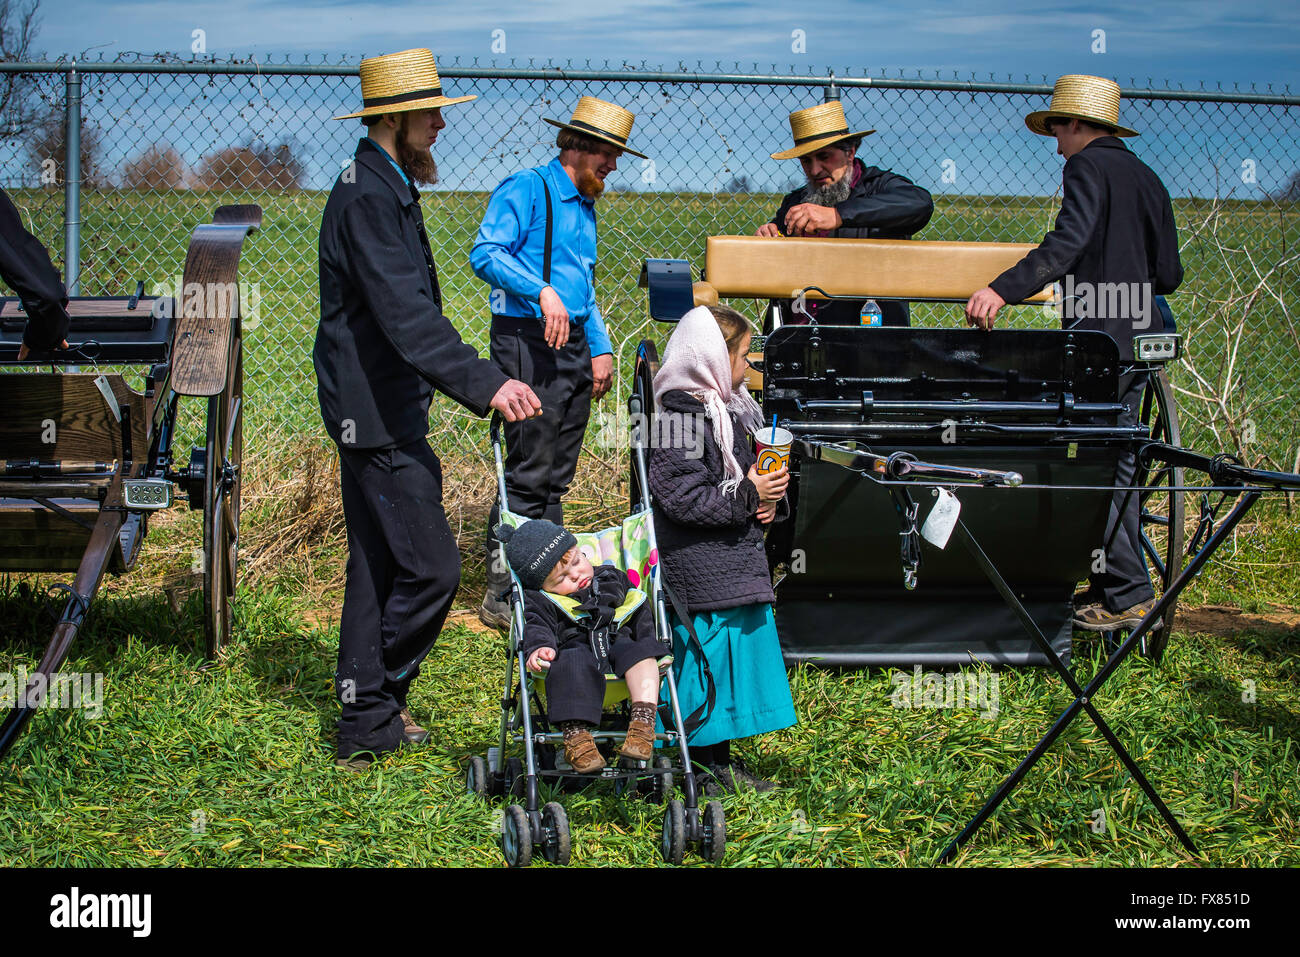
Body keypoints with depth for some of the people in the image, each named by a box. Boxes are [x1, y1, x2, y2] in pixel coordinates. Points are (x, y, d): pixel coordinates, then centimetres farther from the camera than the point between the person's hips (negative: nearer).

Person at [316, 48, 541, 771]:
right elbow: (406, 315, -29)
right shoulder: (368, 197, -19)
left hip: (379, 411, 11)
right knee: (430, 566, -10)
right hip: (376, 414, -11)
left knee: (380, 562, 15)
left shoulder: (385, 188, 15)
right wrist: (487, 383, -37)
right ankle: (370, 716, -1)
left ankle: (368, 716, 23)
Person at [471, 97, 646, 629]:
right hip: (528, 343, -9)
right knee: (529, 474, -10)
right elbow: (485, 254, -18)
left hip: (575, 344, 9)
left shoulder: (585, 206, 21)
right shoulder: (526, 190, -6)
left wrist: (601, 348, 18)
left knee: (557, 477, 10)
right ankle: (501, 595, -5)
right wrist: (543, 291, -27)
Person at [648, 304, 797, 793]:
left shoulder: (733, 410, 13)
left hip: (741, 559, 10)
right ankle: (707, 769, 5)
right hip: (701, 565, -10)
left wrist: (770, 500, 6)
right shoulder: (679, 421, -17)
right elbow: (686, 499, -22)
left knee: (746, 644, 13)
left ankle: (722, 761, 23)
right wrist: (748, 495, -22)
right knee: (710, 655, -5)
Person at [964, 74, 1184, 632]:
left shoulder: (1087, 167, -6)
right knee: (1116, 463, 14)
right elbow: (1169, 276, 17)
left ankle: (1129, 593, -8)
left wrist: (1002, 291, -33)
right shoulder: (1147, 178, 18)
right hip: (1141, 336, 9)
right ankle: (1117, 585, 19)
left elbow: (1069, 241, -24)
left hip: (1098, 337, -9)